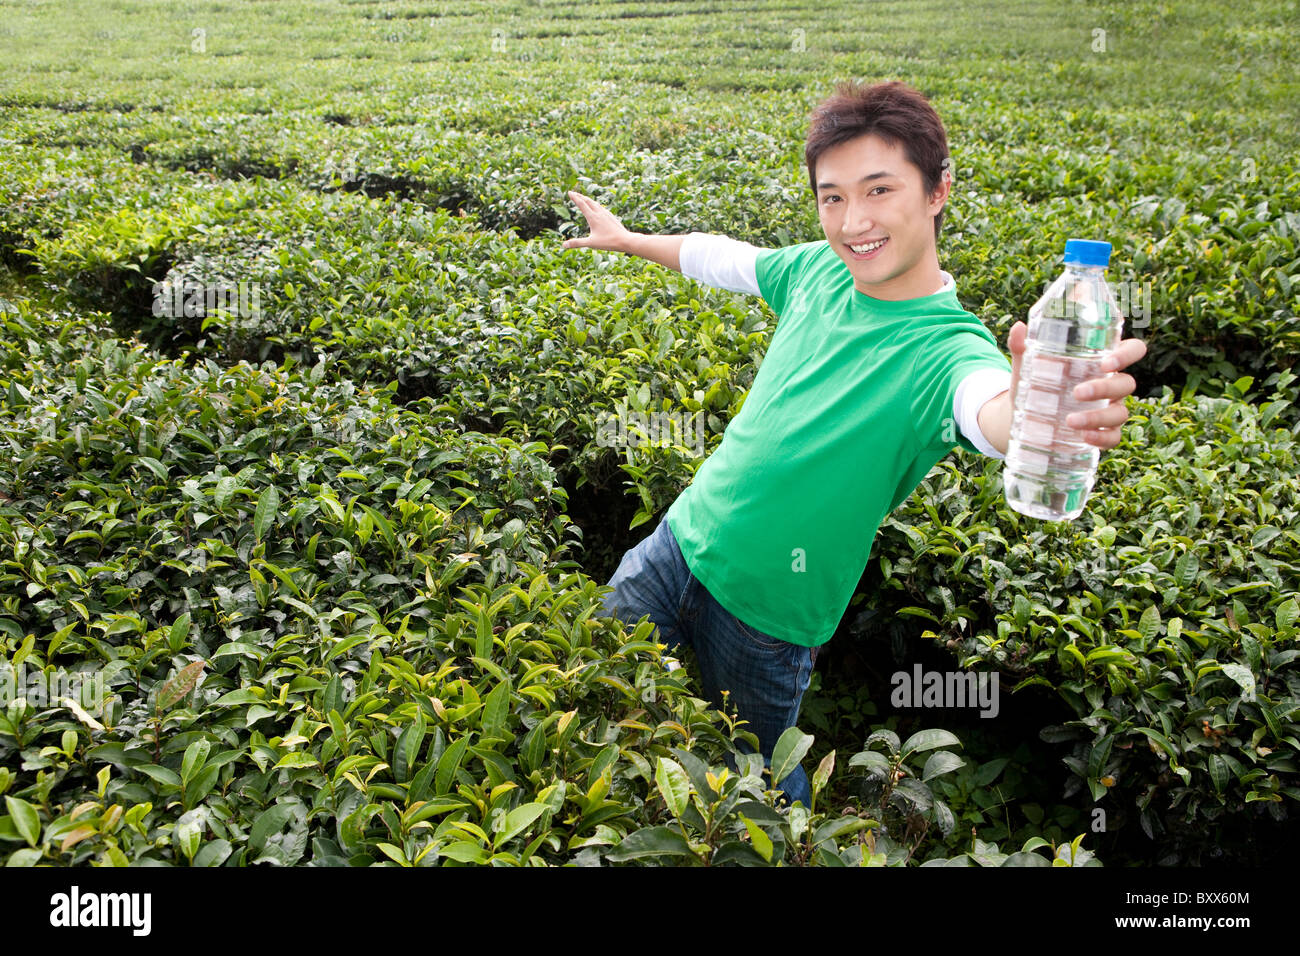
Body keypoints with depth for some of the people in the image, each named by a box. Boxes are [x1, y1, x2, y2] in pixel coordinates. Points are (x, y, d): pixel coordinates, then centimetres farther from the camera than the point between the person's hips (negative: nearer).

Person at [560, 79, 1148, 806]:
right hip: (681, 539, 5)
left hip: (766, 612, -5)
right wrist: (623, 237, 27)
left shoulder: (949, 350, -24)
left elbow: (992, 411, -46)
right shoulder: (820, 270, -6)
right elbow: (723, 257, 12)